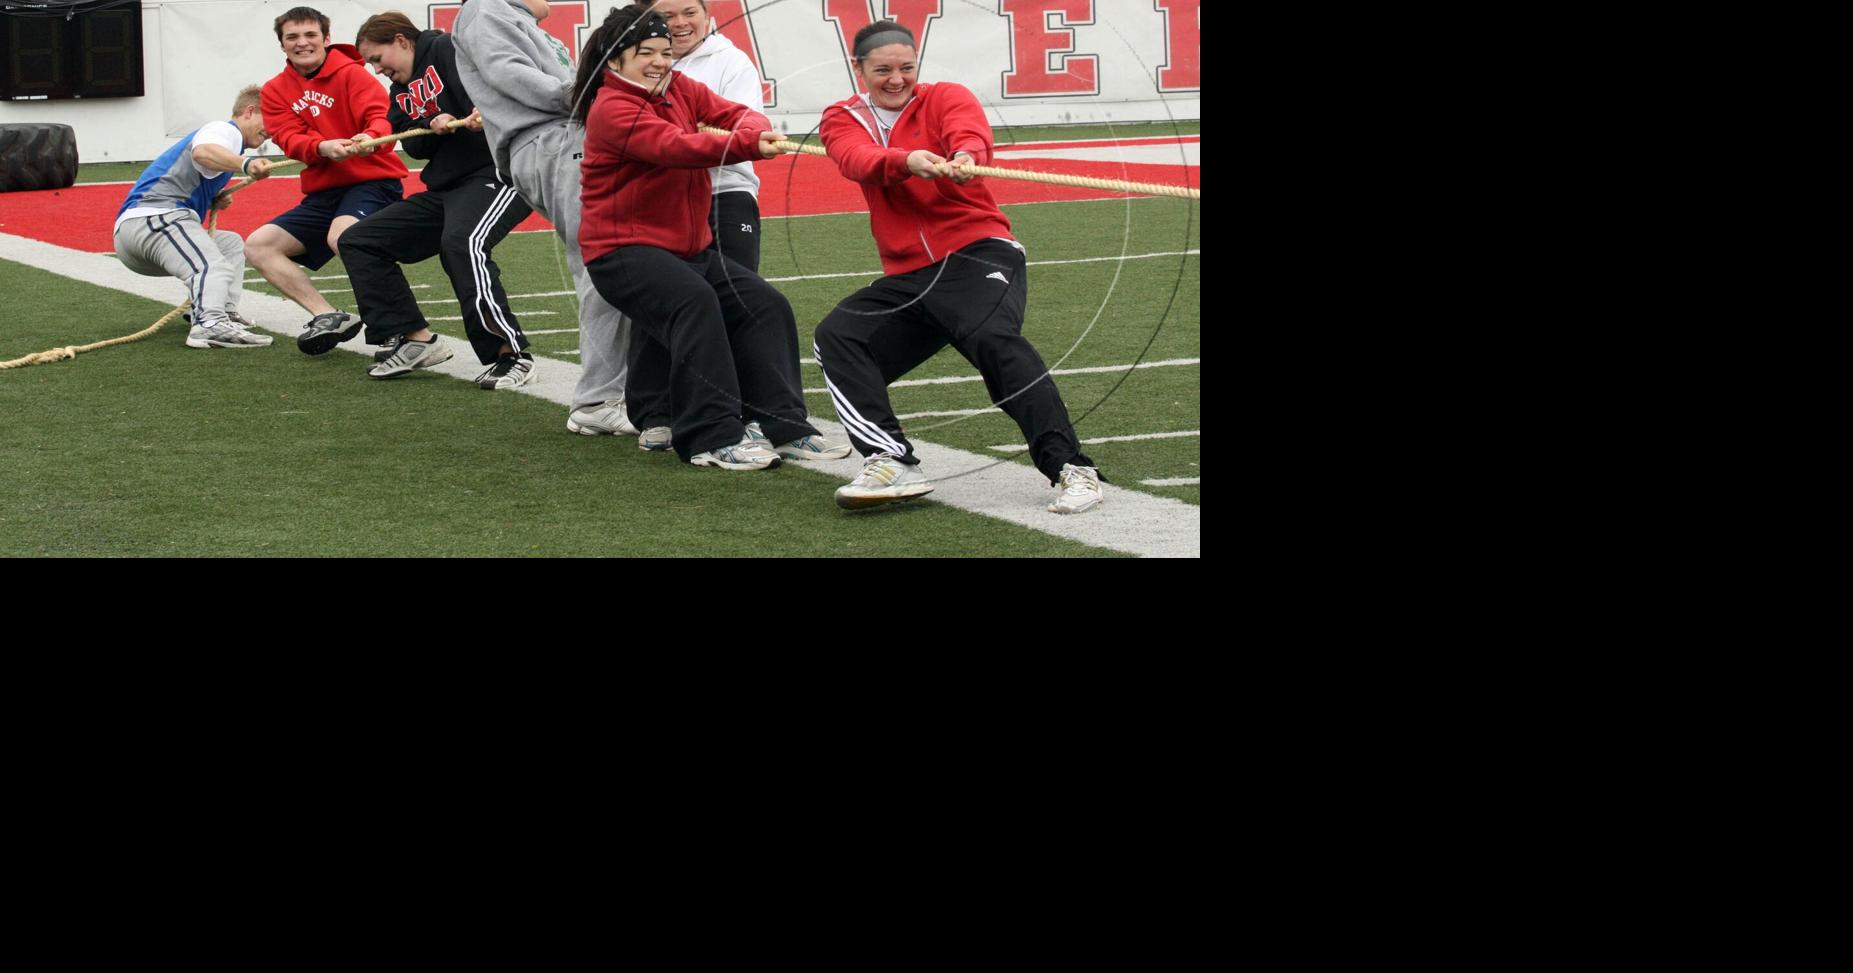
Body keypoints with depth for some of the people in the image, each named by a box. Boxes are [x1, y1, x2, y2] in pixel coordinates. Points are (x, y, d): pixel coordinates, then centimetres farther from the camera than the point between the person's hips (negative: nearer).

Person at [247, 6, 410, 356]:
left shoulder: (352, 74, -6)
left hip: (373, 181, -7)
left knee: (341, 236, -37)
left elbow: (380, 115, -19)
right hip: (322, 193, 7)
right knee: (258, 246, -2)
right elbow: (290, 140, -6)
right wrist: (324, 147, -28)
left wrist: (370, 137, -43)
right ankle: (329, 317, -11)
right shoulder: (275, 92, 7)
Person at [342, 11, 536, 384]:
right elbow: (412, 145, 9)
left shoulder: (447, 50, -7)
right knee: (358, 241, 8)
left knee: (460, 242, -38)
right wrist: (432, 126, -11)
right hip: (445, 188, 10)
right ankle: (415, 339, 6)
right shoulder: (402, 92, 18)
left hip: (497, 172, -10)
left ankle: (512, 353, -31)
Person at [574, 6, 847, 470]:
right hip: (624, 249, -8)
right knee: (694, 300, -32)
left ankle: (786, 426, -1)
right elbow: (673, 146, -30)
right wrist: (750, 146, -42)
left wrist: (757, 130, -30)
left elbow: (735, 114, -4)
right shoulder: (611, 109, -15)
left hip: (691, 246, 8)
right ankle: (713, 438, -31)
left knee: (767, 305, -3)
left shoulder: (679, 88, 9)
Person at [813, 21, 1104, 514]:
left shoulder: (946, 98, 4)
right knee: (837, 337, -13)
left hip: (979, 253, -5)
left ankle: (1072, 470, -31)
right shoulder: (842, 120, 10)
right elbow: (858, 160, -14)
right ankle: (894, 465, -19)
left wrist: (964, 157, -46)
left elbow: (971, 136, -20)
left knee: (995, 339, -29)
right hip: (906, 277, 5)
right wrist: (906, 161, -37)